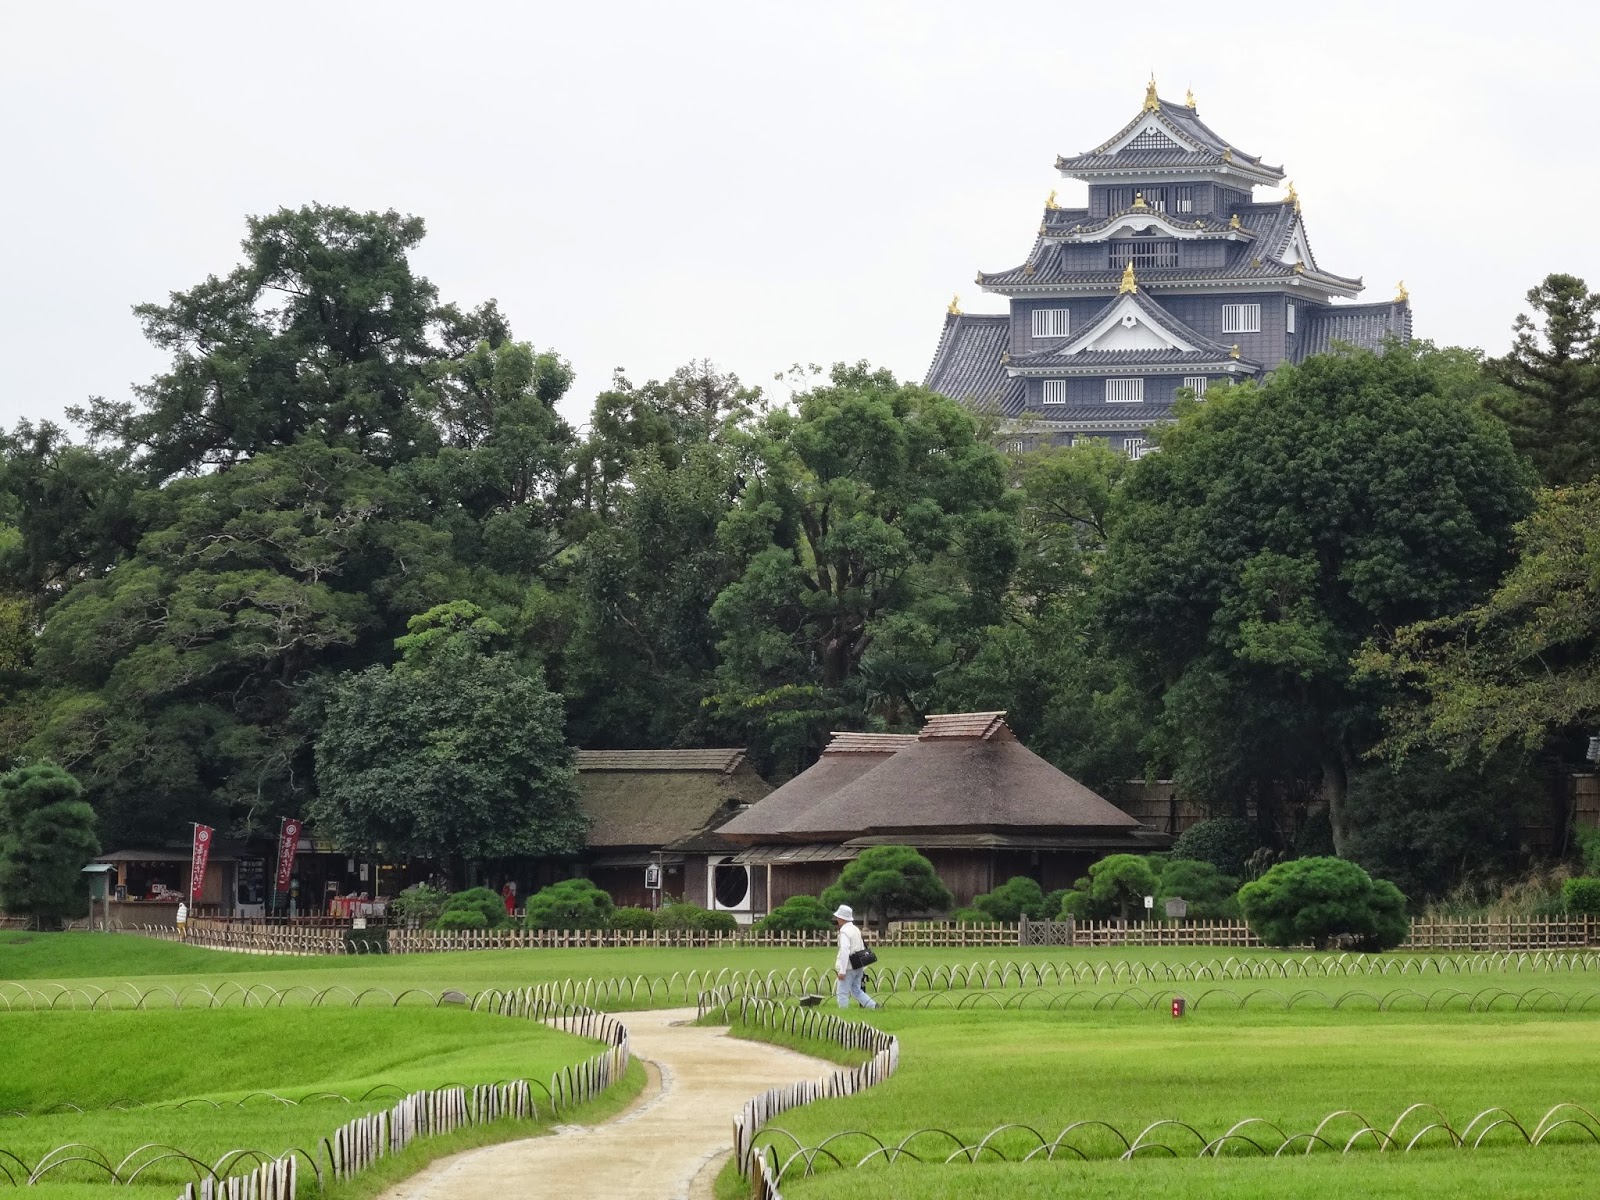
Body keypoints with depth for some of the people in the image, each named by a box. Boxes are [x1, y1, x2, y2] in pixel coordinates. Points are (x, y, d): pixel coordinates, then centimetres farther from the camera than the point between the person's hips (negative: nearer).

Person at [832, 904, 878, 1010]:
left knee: (843, 993, -1)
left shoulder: (844, 932, -16)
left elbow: (845, 951, -24)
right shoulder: (856, 930, 13)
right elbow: (862, 948, 18)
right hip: (859, 967, 9)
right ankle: (874, 1006, 9)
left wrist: (842, 971, -24)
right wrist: (863, 967, 23)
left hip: (849, 967, -9)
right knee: (856, 990, 17)